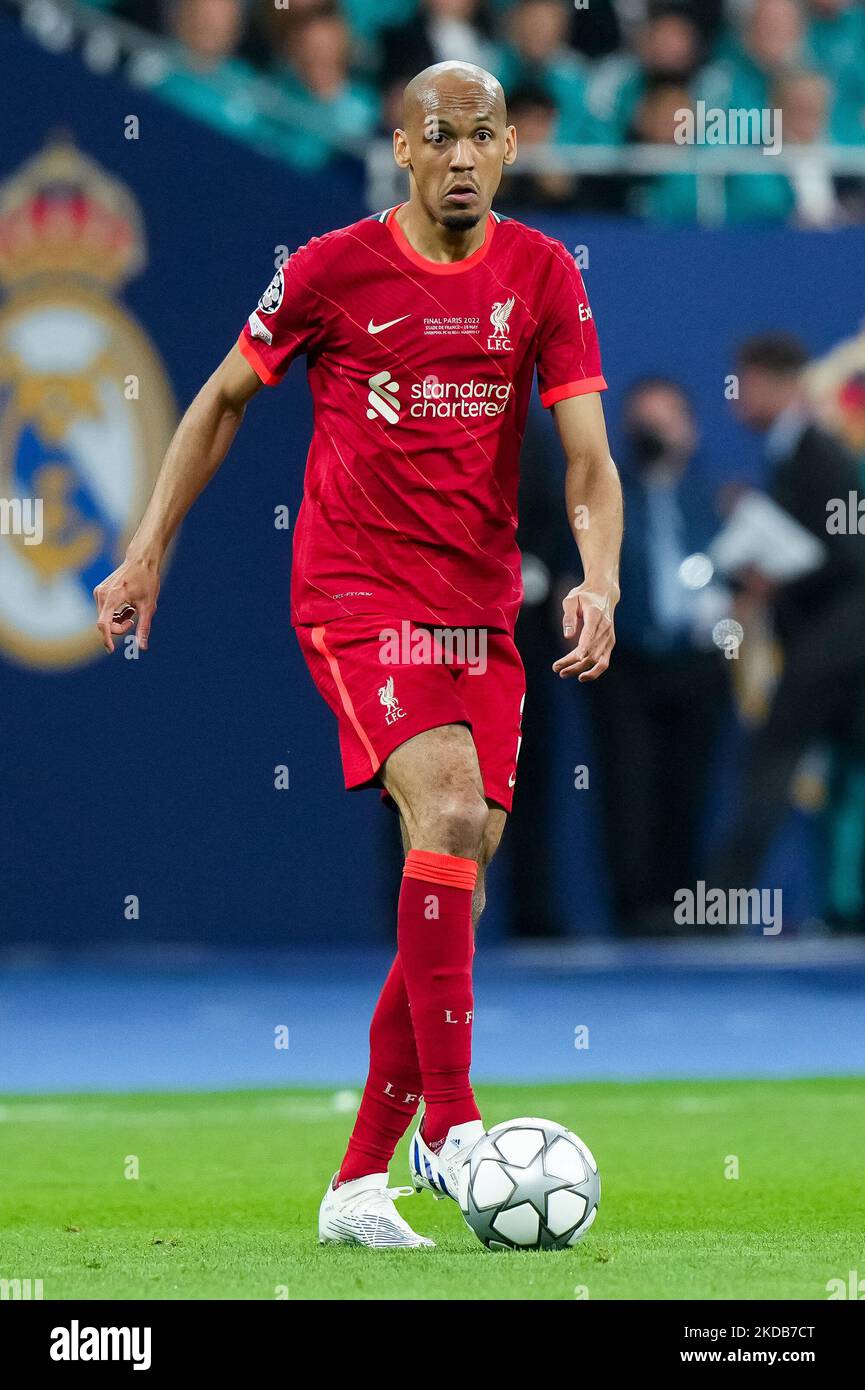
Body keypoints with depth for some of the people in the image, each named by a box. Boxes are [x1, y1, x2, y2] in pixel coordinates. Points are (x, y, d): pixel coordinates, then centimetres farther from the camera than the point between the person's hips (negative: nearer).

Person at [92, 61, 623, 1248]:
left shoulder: (543, 277, 1)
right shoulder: (332, 270, -5)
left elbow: (587, 455, -4)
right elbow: (226, 399, 9)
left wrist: (600, 581, -21)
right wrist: (148, 551, 8)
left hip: (483, 614, 4)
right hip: (357, 598, -4)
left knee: (458, 885, 4)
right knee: (450, 813, -26)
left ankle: (360, 1181, 14)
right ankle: (450, 1126, -24)